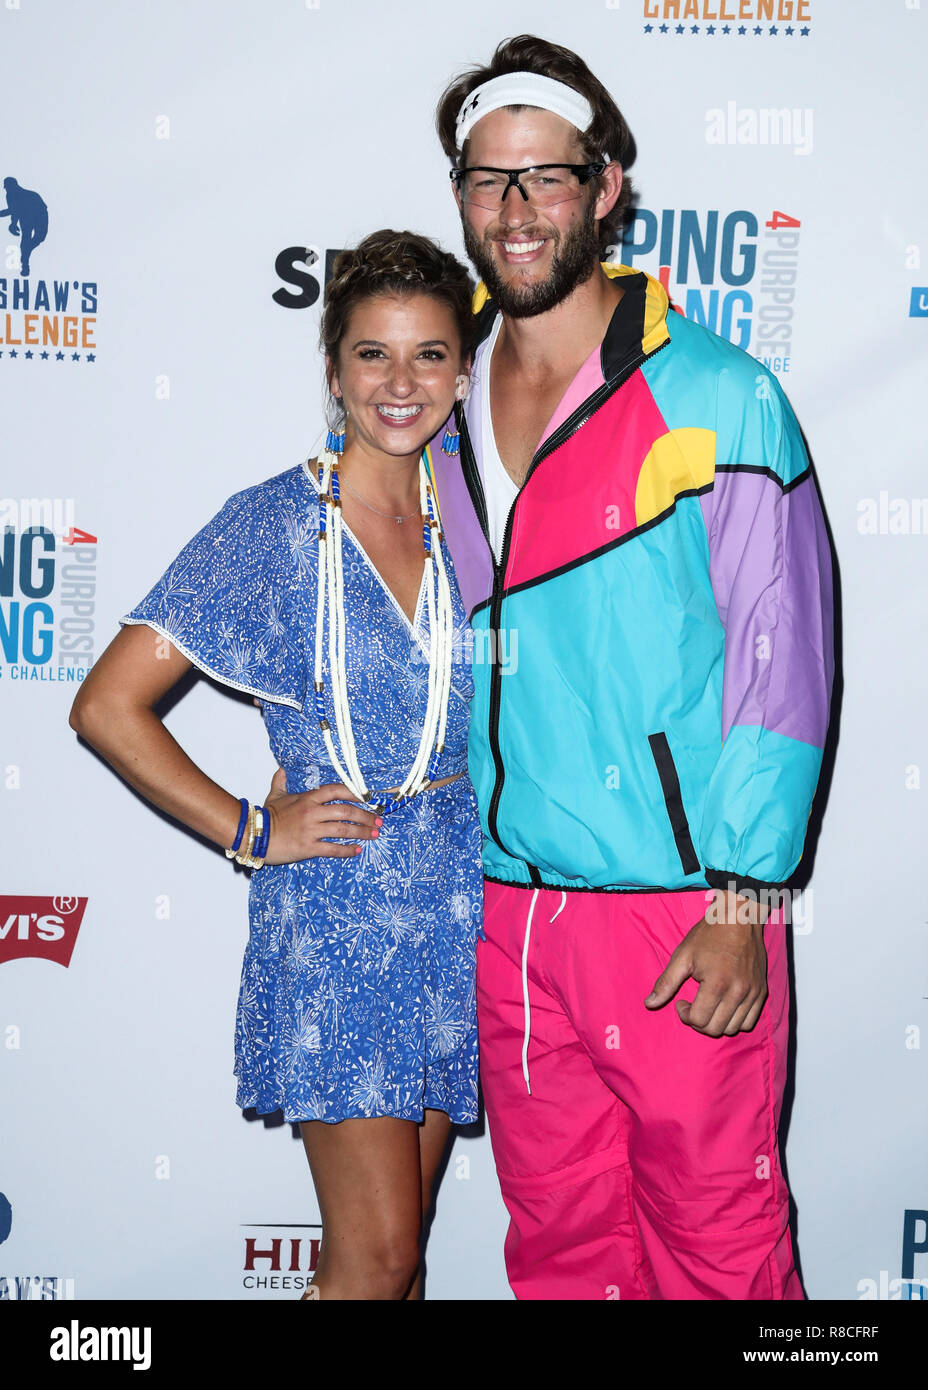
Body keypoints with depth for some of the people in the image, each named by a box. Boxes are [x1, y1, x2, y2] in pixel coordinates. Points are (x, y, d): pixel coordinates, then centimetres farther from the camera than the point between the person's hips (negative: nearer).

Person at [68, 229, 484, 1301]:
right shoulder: (273, 525, -8)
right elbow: (108, 707, -9)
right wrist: (252, 833, -8)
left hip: (458, 910, 5)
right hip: (334, 921, -5)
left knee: (394, 1252, 13)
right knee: (371, 1262, -3)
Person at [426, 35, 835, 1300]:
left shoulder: (718, 399, -7)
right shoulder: (450, 405, 9)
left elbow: (783, 661, -9)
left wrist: (743, 909, -13)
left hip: (681, 911, -5)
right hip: (507, 908, 5)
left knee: (713, 1239, 6)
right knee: (557, 1237, 16)